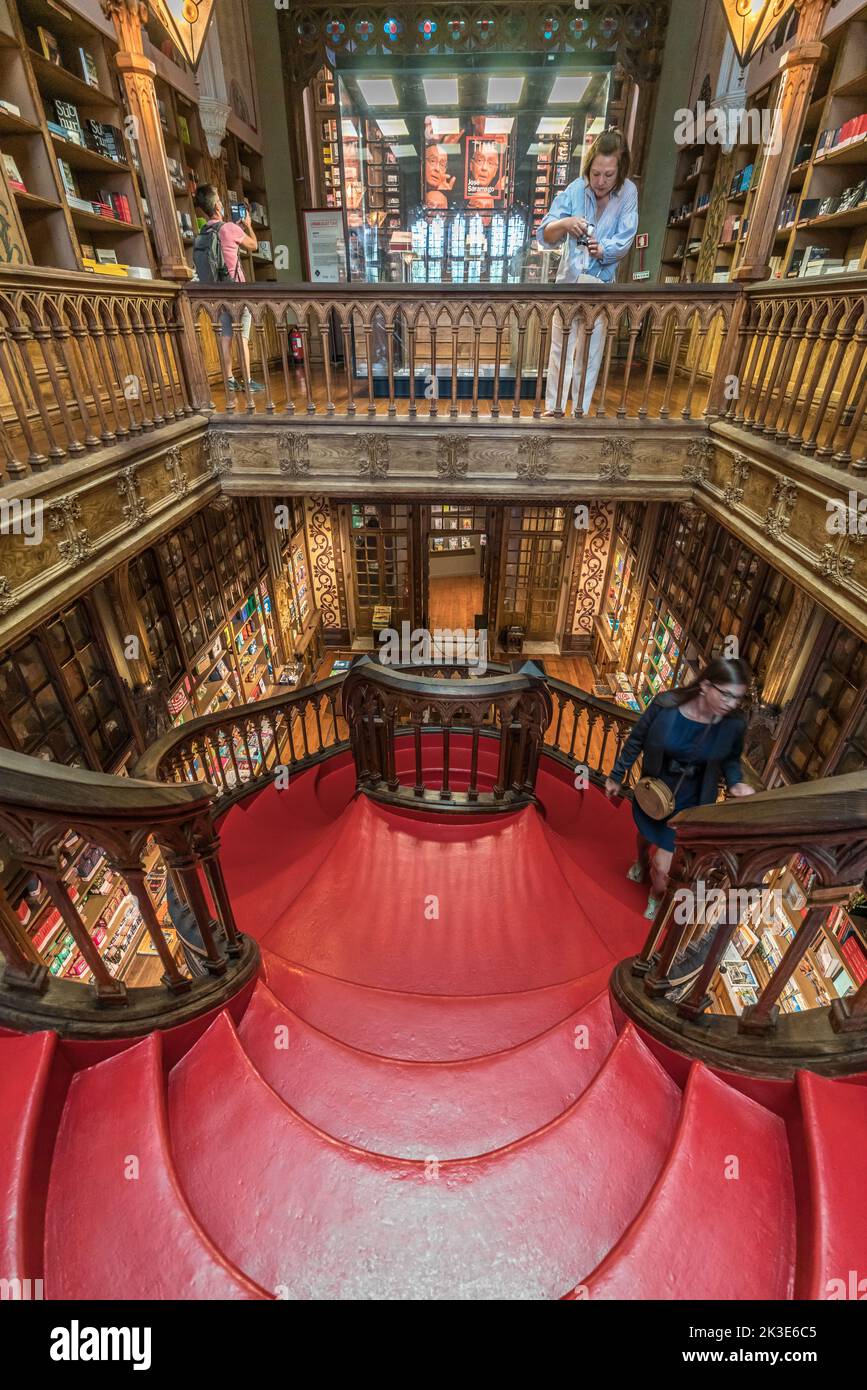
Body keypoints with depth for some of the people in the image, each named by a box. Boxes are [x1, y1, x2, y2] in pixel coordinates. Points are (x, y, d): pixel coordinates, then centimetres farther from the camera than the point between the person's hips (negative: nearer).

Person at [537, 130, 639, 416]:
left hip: (602, 284, 0)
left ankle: (580, 410, 13)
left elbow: (624, 240, -16)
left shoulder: (628, 193, -11)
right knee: (561, 346, 4)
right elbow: (545, 236, -14)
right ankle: (553, 408, 12)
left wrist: (602, 250, -37)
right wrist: (564, 223, -35)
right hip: (570, 278, 1)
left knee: (591, 352, 4)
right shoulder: (575, 190, -11)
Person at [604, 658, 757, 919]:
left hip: (690, 803, -1)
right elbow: (636, 741, -10)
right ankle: (642, 863, 69)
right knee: (645, 834, 31)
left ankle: (657, 895, 40)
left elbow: (730, 759, 1)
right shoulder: (666, 704, -26)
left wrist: (736, 782, -20)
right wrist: (616, 776, -1)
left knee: (662, 867, 1)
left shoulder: (734, 724, -22)